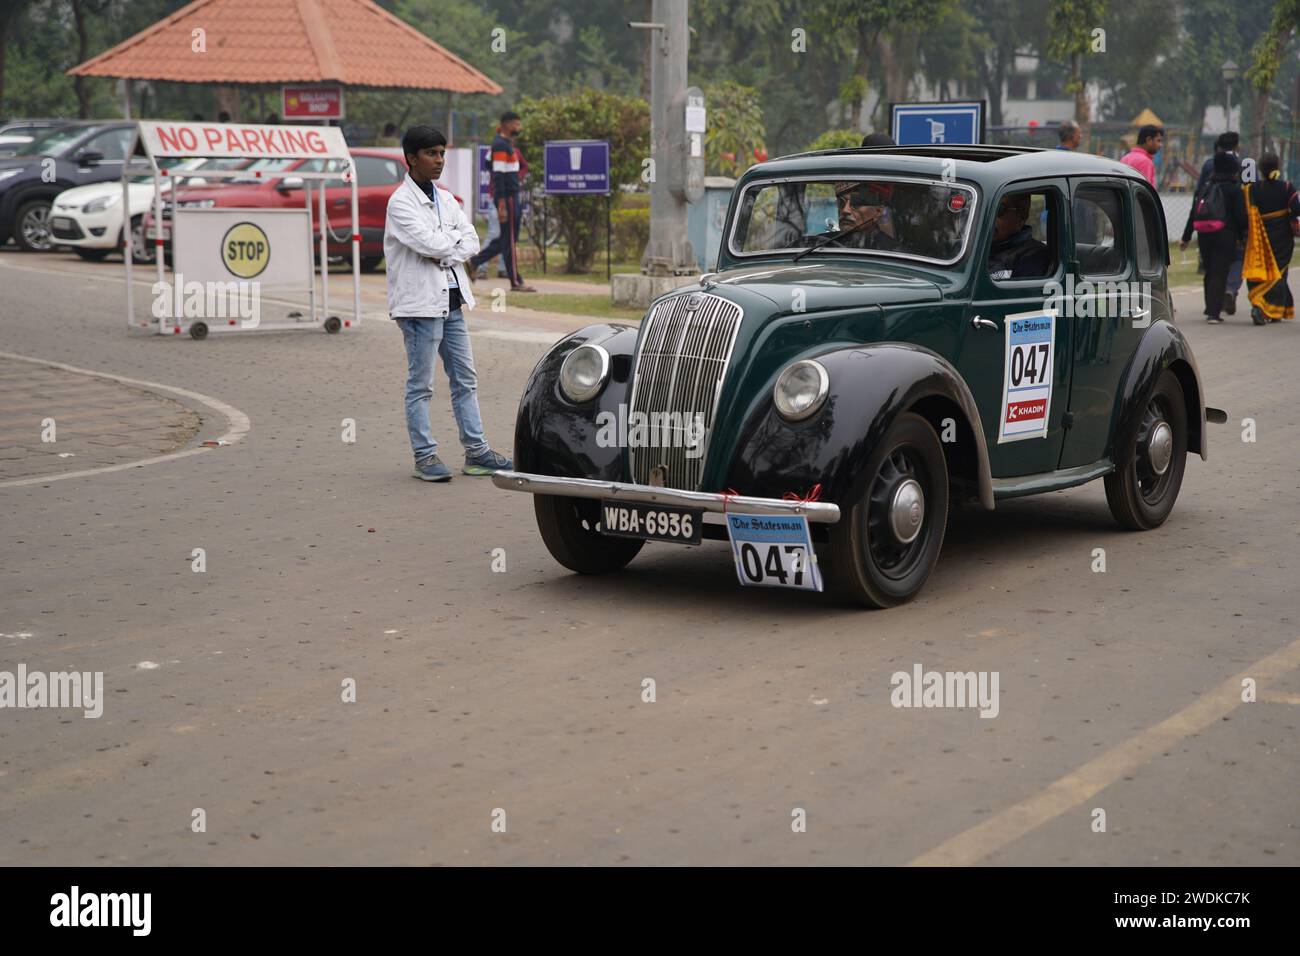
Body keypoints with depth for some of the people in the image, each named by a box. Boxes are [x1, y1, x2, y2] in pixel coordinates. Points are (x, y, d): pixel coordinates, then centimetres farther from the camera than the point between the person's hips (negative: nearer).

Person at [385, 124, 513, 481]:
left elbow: (471, 242, 6)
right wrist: (454, 237, -3)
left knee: (465, 379, 9)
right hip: (419, 303, -8)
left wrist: (446, 255, -11)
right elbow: (428, 243, -21)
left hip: (451, 300, 8)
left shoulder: (445, 198, 13)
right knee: (421, 384, -2)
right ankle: (424, 456, 3)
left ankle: (476, 451, 14)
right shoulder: (401, 202, -10)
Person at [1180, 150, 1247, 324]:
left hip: (1203, 236, 5)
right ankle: (1213, 313, -11)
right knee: (1220, 274, -4)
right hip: (1225, 236, -5)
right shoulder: (1234, 189, -5)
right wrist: (1243, 236, 7)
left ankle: (1211, 310, 22)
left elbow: (1193, 214, 11)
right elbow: (1240, 215, -9)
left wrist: (1186, 237, 16)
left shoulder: (1205, 188, 10)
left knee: (1210, 272, 16)